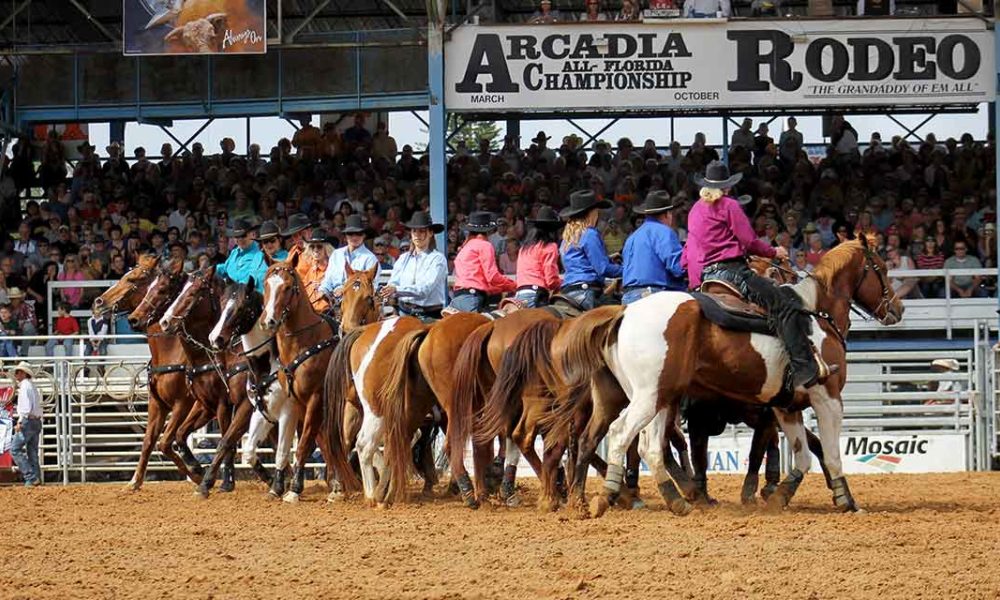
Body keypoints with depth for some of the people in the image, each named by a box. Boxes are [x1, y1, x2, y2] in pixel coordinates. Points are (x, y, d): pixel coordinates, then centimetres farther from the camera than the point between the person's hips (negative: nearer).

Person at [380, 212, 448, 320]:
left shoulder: (438, 258, -5)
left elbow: (425, 288, -16)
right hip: (405, 313, 4)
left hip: (429, 315, -4)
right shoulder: (403, 258, 12)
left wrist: (397, 290, -27)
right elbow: (393, 282, 5)